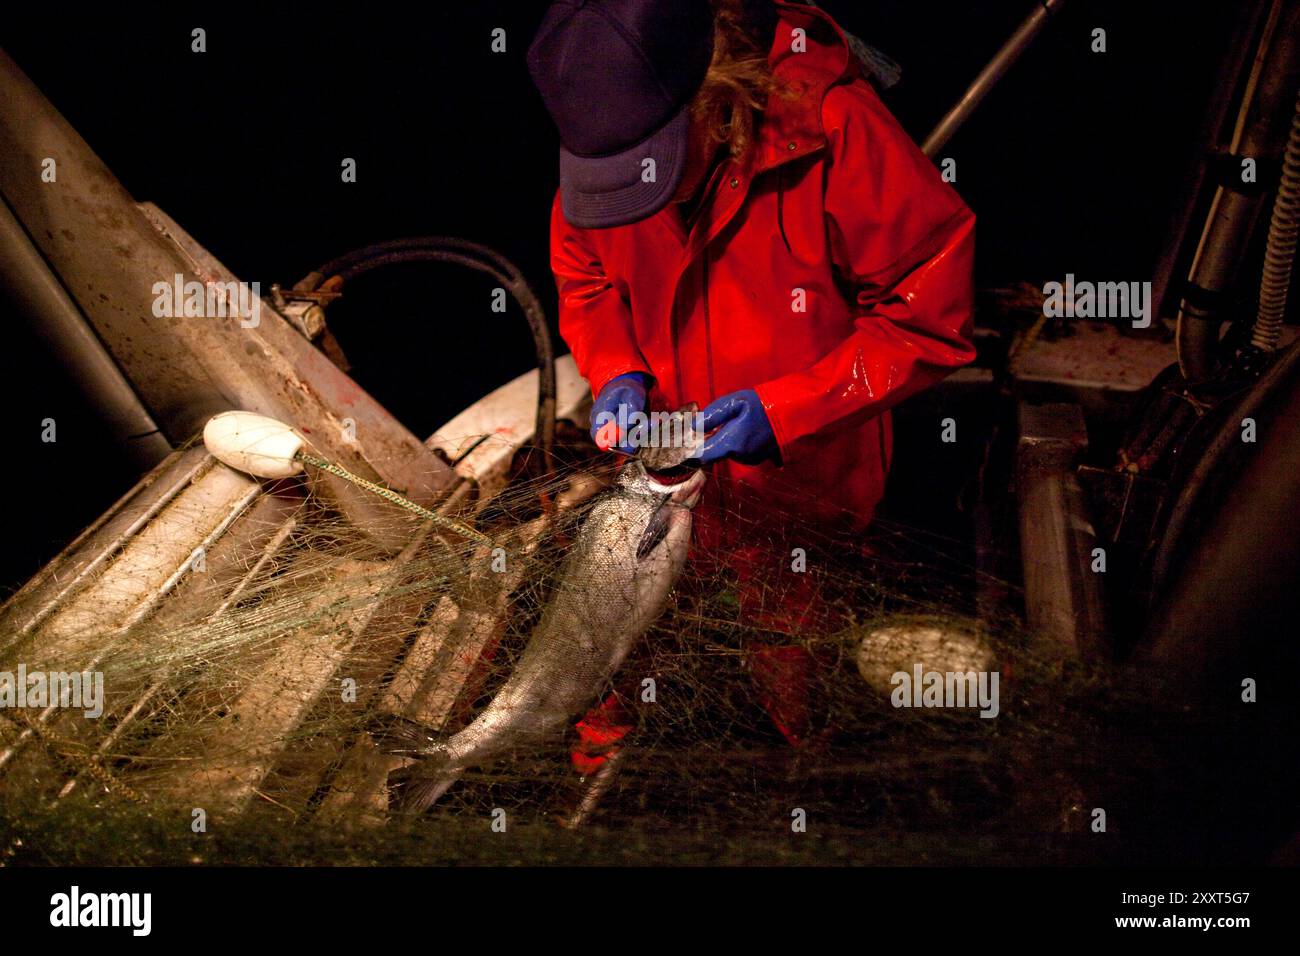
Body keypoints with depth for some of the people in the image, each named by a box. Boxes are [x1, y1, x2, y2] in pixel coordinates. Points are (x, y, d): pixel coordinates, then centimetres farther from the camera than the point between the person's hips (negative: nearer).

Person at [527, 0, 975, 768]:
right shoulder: (607, 141, -14)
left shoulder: (834, 130, -29)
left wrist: (784, 409, -27)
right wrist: (615, 373, -14)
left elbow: (931, 315, -22)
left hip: (800, 486, -3)